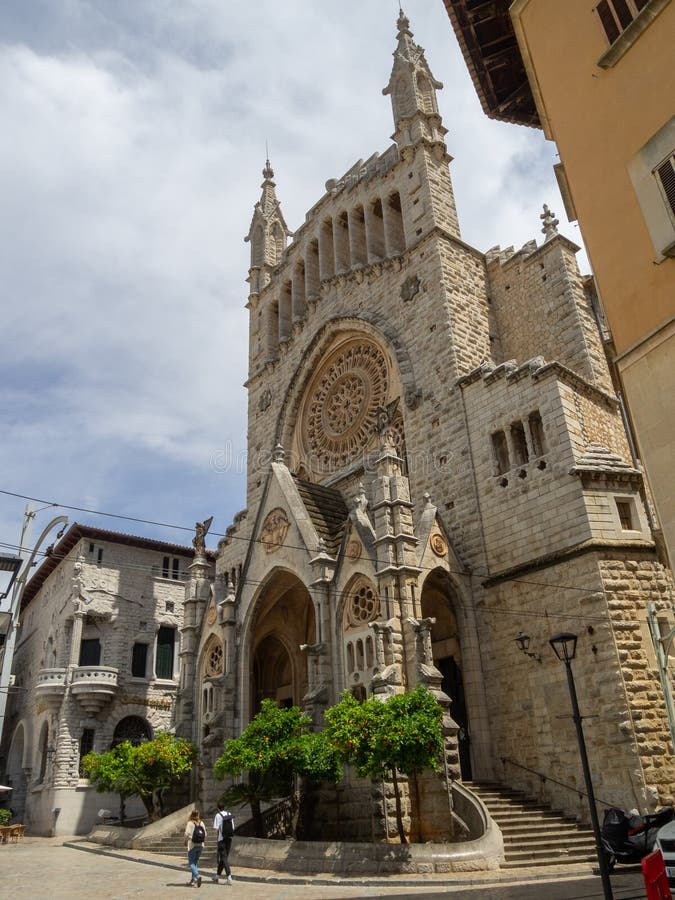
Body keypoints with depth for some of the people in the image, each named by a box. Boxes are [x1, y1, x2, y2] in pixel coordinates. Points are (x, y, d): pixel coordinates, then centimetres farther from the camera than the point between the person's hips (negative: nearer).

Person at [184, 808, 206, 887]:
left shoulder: (190, 823, -10)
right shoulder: (201, 823, 3)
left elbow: (187, 834, -12)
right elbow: (205, 834, 3)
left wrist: (186, 842, 5)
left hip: (192, 845, -5)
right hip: (200, 845, 5)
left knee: (191, 863, 0)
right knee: (195, 862, 17)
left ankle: (197, 876, -22)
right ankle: (193, 880, 20)